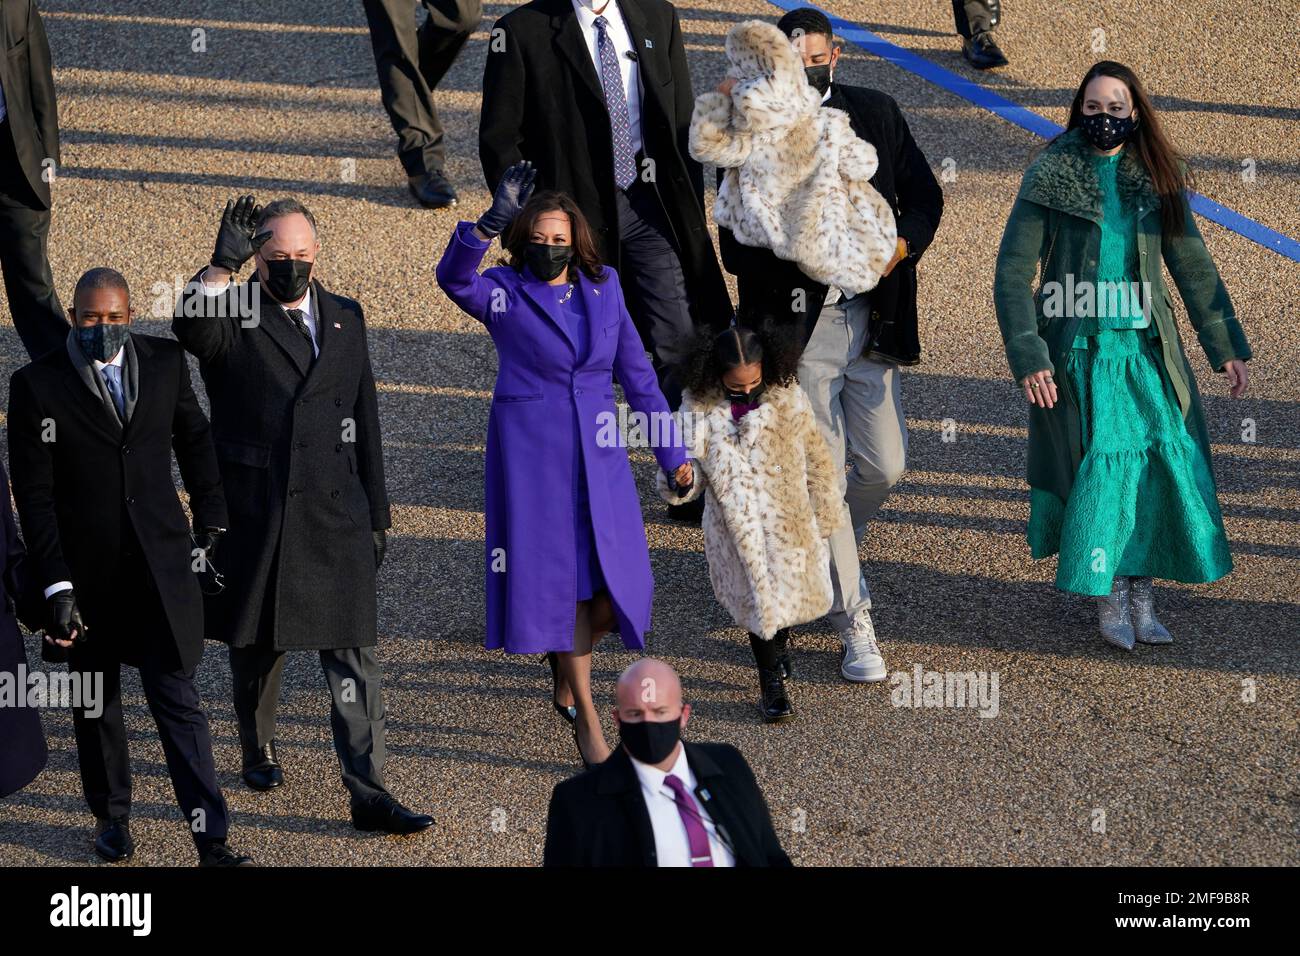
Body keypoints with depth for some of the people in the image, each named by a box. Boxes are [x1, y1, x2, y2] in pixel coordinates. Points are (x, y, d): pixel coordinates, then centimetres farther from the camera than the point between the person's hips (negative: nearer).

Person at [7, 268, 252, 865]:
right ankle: (112, 818, 32)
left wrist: (211, 525, 11)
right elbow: (34, 495, -8)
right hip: (86, 573, 0)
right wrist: (56, 586, -12)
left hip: (161, 566, 0)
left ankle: (212, 842, -6)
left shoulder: (166, 363, 1)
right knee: (95, 703, 14)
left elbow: (195, 442, 15)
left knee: (178, 700, -4)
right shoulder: (37, 385, -8)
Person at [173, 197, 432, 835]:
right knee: (257, 645, 14)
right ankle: (257, 752, 38)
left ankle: (368, 795, -4)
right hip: (254, 516, -2)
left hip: (336, 519, 2)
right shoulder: (231, 317, -3)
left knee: (354, 661, -4)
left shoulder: (345, 319, 11)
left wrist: (375, 515, 15)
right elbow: (191, 328, -29)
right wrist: (222, 268, -43)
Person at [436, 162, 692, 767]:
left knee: (615, 581, 1)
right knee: (561, 578, -2)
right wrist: (492, 221, -42)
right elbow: (453, 278, -26)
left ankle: (565, 678, 29)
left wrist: (671, 451, 13)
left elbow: (635, 371, 13)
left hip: (597, 453, 4)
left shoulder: (604, 288, 7)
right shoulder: (504, 293, -4)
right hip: (530, 451, -4)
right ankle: (585, 716, 9)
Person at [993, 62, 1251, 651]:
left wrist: (1225, 347, 10)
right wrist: (1027, 357, -13)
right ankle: (1109, 595, 6)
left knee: (1168, 457, -6)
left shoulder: (1157, 180, 7)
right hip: (1080, 349, -3)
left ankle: (1141, 589, 6)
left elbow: (1193, 267, 13)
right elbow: (1013, 274, -4)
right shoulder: (1050, 177, -3)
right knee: (1104, 462, -9)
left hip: (1147, 349, 3)